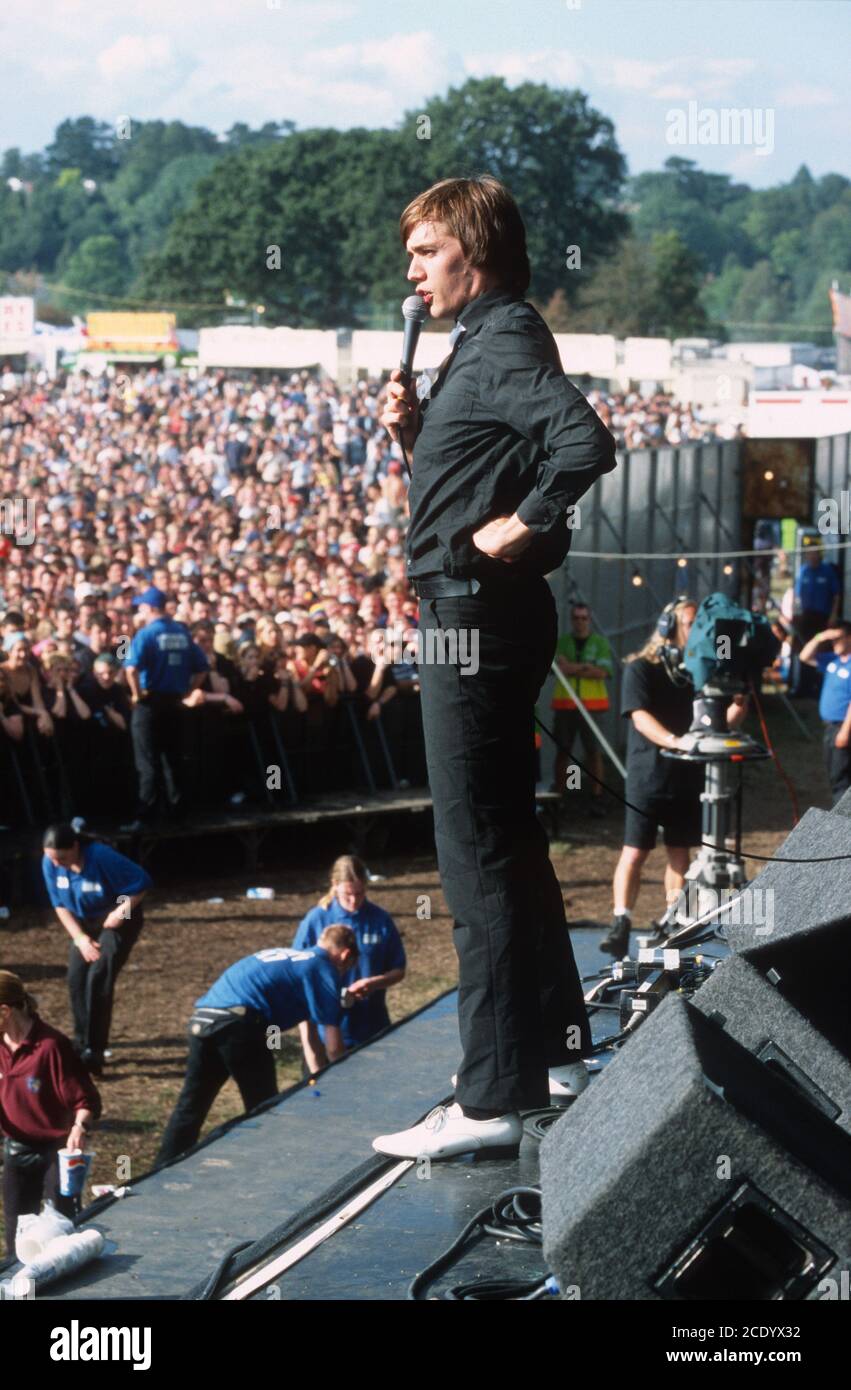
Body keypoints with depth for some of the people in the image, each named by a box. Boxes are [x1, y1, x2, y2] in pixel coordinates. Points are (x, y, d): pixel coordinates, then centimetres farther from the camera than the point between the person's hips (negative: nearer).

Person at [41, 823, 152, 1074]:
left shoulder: (102, 857, -33)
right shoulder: (50, 863, -17)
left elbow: (141, 882, -21)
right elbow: (60, 904, -4)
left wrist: (122, 910, -30)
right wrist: (80, 937, -13)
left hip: (117, 921, -6)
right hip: (84, 923, 6)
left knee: (98, 979, -16)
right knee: (76, 979, 0)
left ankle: (94, 1053, -14)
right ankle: (81, 1045, 15)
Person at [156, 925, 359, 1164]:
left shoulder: (289, 957, 32)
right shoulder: (324, 969, 8)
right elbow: (333, 1046, 5)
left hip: (202, 1019, 8)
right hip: (237, 1021, -8)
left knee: (189, 1108, 15)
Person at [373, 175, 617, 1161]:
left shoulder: (503, 341, -15)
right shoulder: (482, 342, 16)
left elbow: (584, 444, -32)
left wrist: (524, 526, -22)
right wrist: (415, 432, 6)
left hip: (477, 617, -11)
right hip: (475, 616, 11)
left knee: (477, 854, -9)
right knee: (506, 839, 20)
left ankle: (493, 1099, -7)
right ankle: (556, 1045, 32)